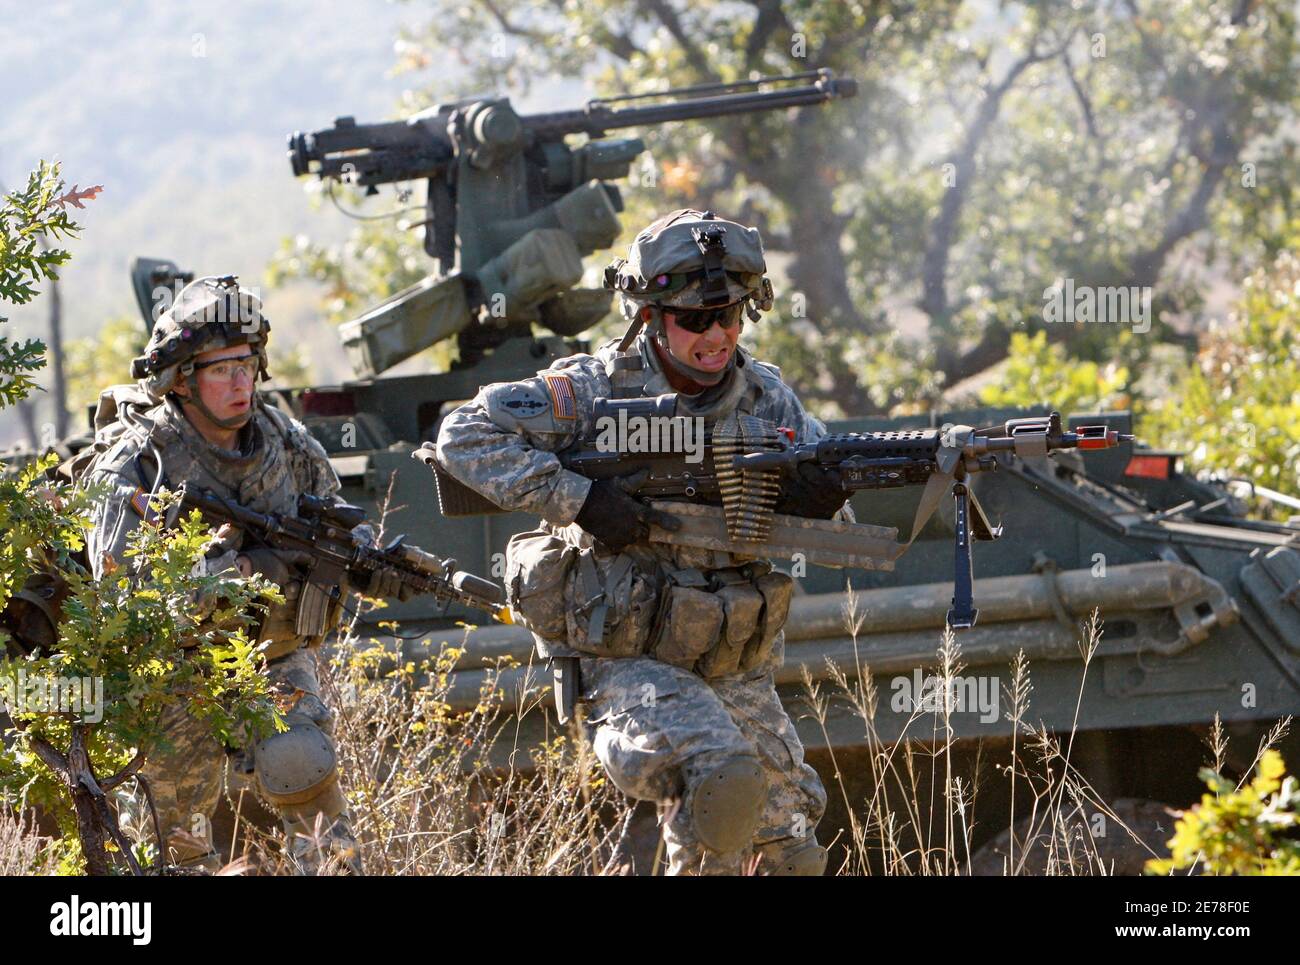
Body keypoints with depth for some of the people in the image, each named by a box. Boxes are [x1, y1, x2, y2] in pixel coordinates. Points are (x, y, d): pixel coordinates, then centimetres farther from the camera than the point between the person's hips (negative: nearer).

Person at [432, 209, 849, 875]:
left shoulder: (764, 396, 3)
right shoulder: (599, 392, -9)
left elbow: (832, 539, 4)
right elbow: (464, 435, -12)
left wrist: (818, 500, -21)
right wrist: (576, 498, -22)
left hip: (737, 674, 5)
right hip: (627, 664, -5)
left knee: (789, 858, 5)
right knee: (726, 778, -32)